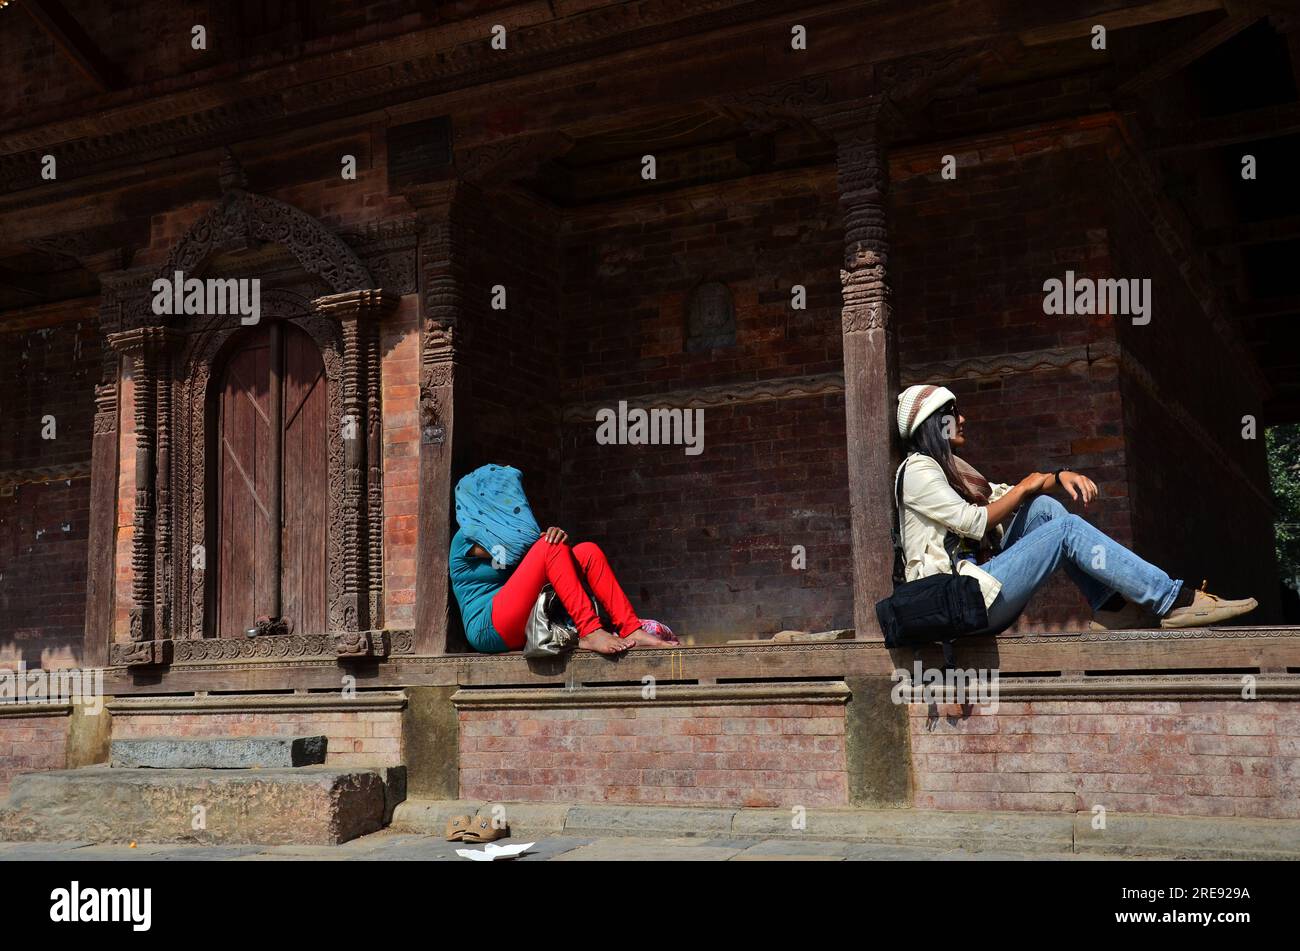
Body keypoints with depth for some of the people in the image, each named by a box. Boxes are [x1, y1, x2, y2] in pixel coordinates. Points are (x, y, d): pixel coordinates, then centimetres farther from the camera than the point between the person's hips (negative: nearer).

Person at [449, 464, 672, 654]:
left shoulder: (506, 531, 23)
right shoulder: (466, 538, -1)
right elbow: (514, 551, -12)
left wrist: (559, 538, -12)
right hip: (489, 629, -8)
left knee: (587, 552, -6)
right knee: (550, 546, -22)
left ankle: (632, 631, -19)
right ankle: (589, 633, -33)